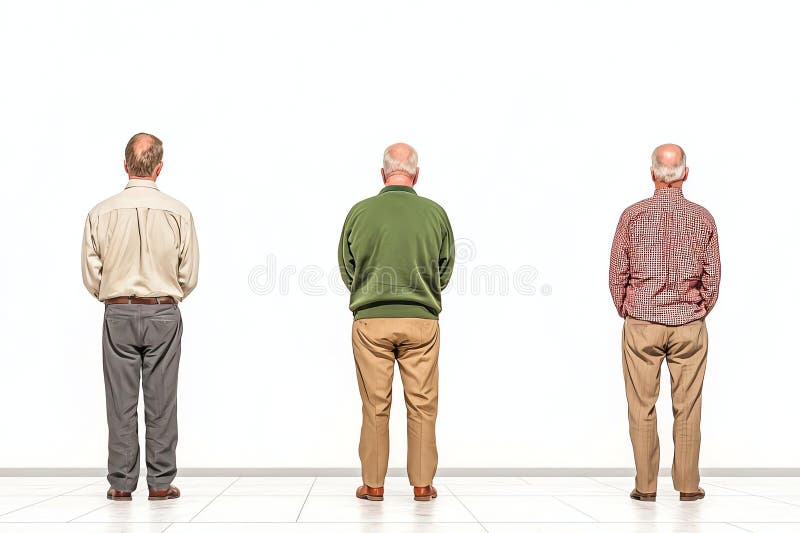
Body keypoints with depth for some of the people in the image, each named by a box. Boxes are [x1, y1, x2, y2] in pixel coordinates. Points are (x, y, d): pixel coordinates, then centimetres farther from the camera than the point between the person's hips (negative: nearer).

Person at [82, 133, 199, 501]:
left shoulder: (101, 213, -4)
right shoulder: (179, 213, -5)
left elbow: (91, 277, 0)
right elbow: (188, 277, 0)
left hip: (118, 315, 1)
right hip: (164, 316, 0)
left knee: (121, 402, 6)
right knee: (161, 401, 4)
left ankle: (121, 483, 10)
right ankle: (161, 482, 8)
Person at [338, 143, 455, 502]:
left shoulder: (359, 212, -4)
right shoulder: (436, 213, -2)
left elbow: (347, 271, 7)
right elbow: (445, 271, 9)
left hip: (370, 320, 0)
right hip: (422, 320, 0)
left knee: (375, 405, 7)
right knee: (422, 405, 7)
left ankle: (373, 484, 13)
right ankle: (422, 484, 12)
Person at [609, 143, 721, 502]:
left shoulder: (633, 215, -4)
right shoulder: (703, 218, -1)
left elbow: (617, 274, -2)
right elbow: (712, 277, 3)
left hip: (641, 324, -1)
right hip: (689, 325, 1)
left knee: (642, 407, 4)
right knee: (687, 408, 6)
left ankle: (645, 486, 7)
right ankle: (688, 485, 11)